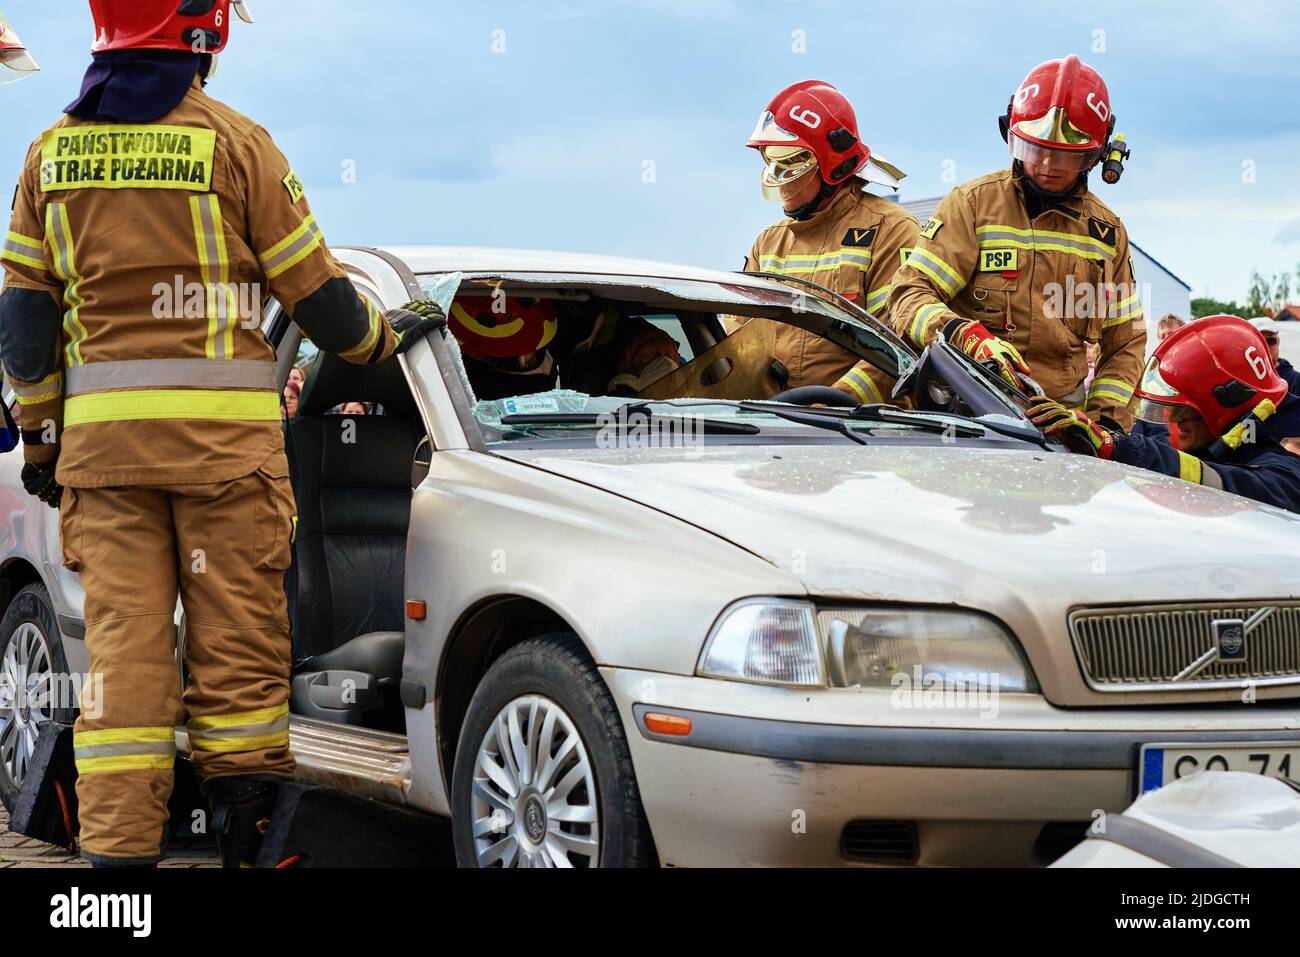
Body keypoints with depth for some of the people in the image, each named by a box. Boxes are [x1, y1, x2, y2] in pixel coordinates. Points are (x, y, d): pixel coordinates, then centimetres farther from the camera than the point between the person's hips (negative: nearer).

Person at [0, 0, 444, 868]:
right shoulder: (232, 143, -4)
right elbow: (317, 293, 1)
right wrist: (385, 336, 19)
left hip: (100, 433, 3)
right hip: (222, 433, -3)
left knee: (123, 642, 4)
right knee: (237, 634, 5)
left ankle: (119, 845, 1)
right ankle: (247, 834, 12)